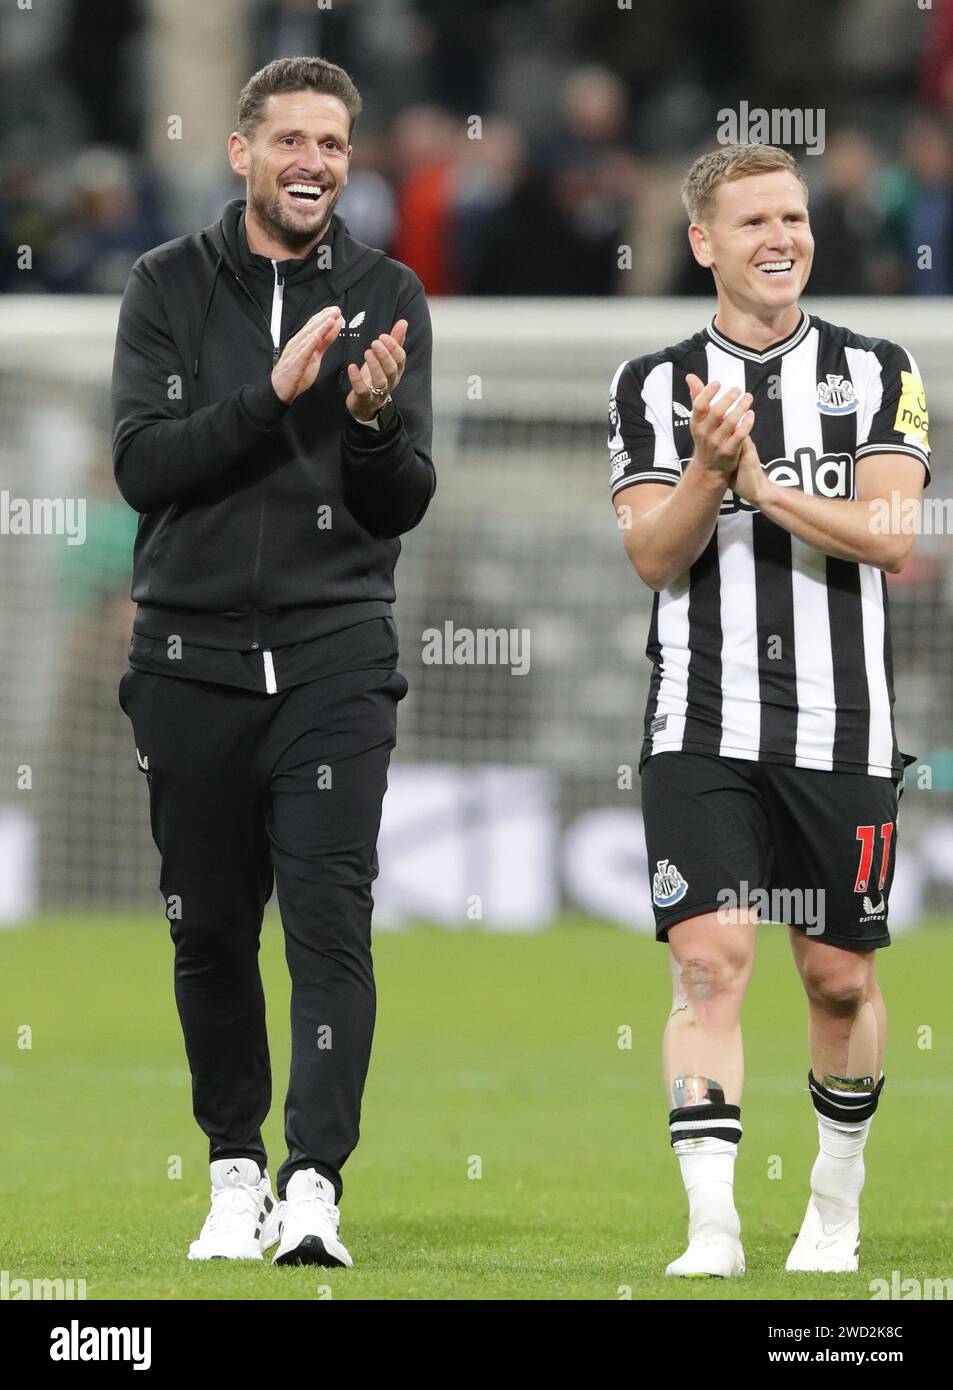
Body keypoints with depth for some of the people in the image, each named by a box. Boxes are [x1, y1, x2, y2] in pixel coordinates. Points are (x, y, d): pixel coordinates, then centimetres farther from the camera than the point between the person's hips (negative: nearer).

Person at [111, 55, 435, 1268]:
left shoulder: (384, 297, 5)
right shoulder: (169, 286, 4)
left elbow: (402, 506, 2)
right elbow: (142, 465, -7)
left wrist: (375, 418, -19)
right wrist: (274, 394, -19)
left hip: (334, 657, -1)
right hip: (190, 657, 1)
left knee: (330, 920, -13)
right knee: (210, 932, 7)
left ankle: (315, 1188, -18)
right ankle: (235, 1175, 22)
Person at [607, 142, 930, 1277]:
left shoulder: (877, 373, 5)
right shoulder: (653, 387, 6)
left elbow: (892, 540, -7)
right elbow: (653, 556, -3)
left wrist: (762, 484, -17)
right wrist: (709, 470, -21)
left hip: (841, 733, 1)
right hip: (701, 733, -1)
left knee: (840, 975, 8)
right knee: (709, 958, -14)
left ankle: (836, 1200, 29)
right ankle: (712, 1227, -17)